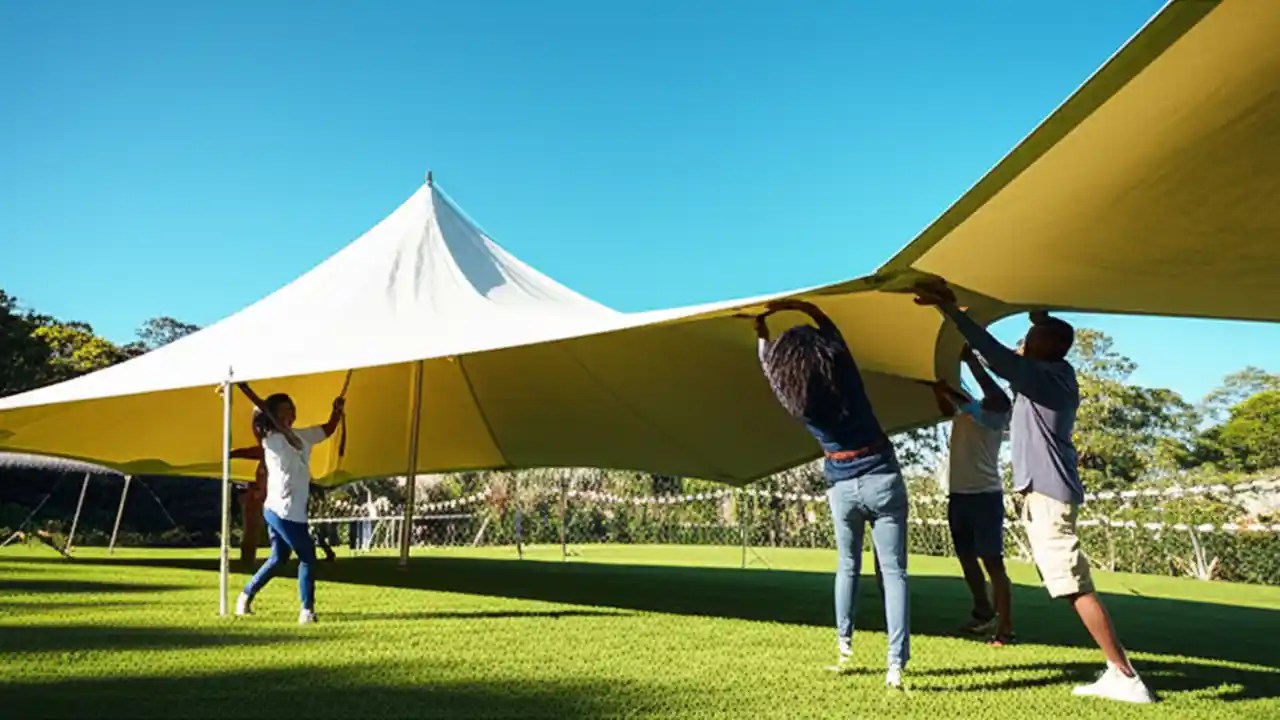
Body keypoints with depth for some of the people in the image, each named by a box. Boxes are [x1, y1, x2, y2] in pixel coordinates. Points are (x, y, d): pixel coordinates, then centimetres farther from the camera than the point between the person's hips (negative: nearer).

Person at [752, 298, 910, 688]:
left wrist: (762, 331, 23)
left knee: (847, 566, 23)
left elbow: (769, 364, 13)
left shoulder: (793, 399, -8)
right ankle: (896, 664, -6)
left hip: (842, 488, 2)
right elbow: (831, 330, 8)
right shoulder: (846, 375, -11)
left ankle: (845, 647, 27)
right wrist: (798, 306, 12)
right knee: (893, 571, 0)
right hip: (882, 479, -1)